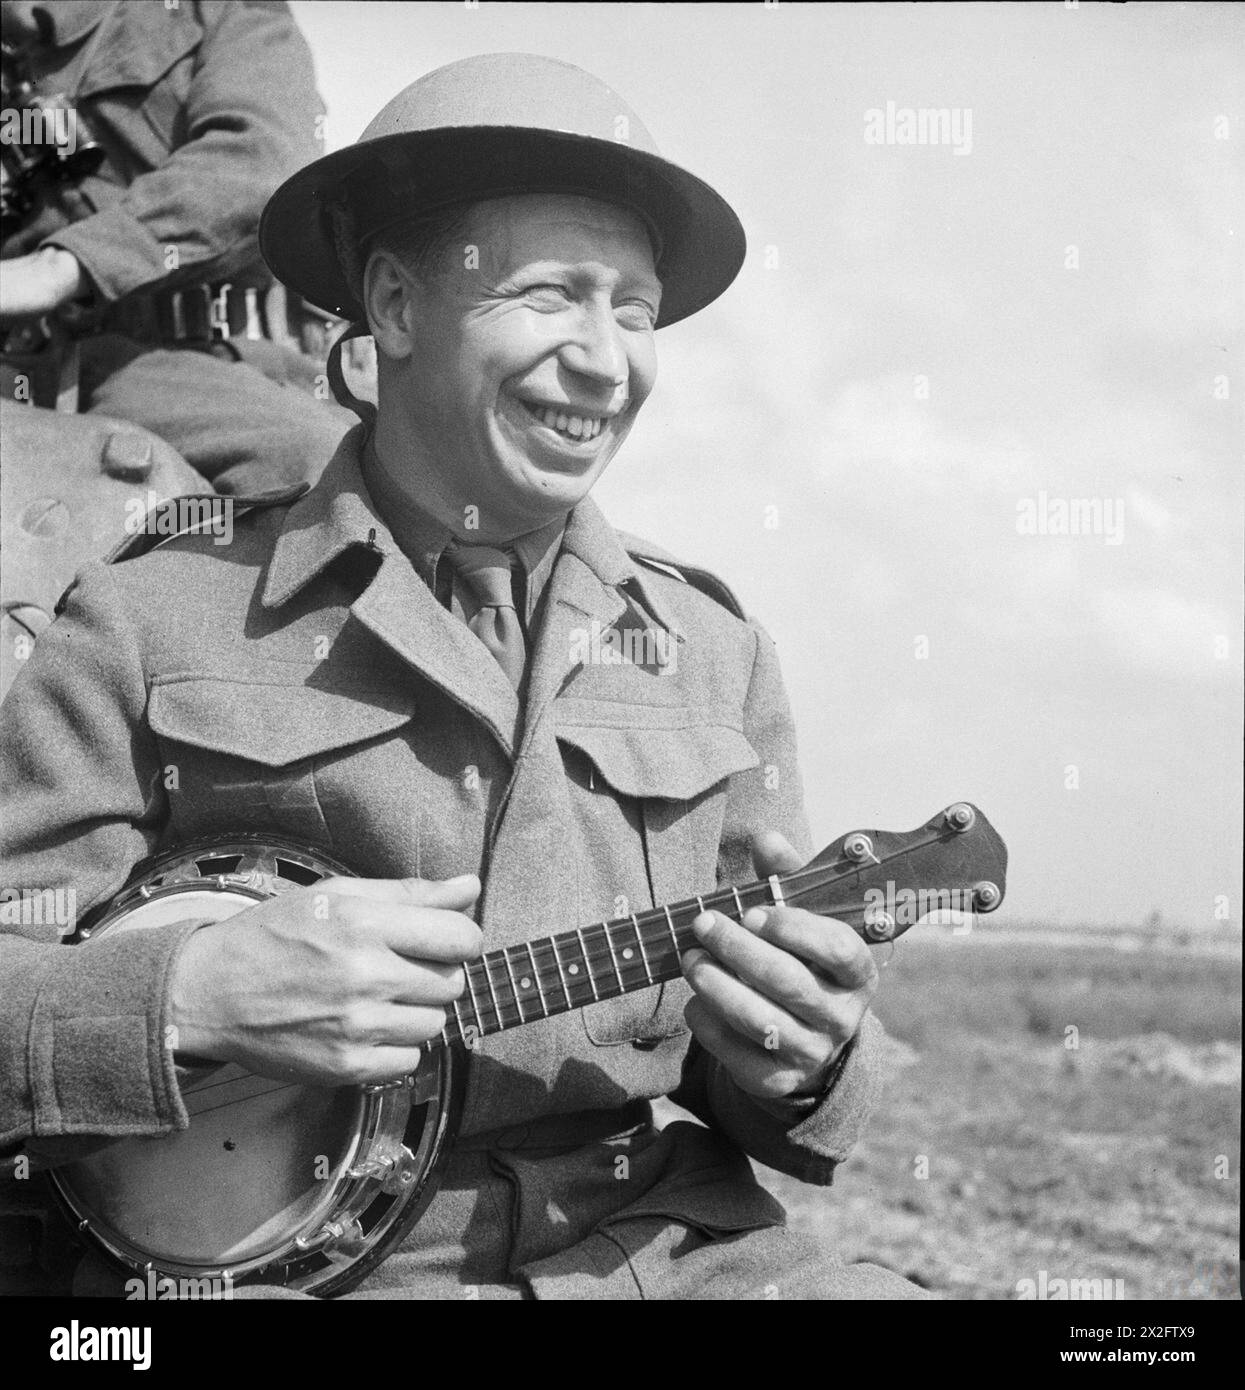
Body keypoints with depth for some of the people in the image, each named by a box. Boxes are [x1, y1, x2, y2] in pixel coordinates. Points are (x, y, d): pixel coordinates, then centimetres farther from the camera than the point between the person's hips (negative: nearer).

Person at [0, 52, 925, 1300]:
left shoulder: (710, 650, 11)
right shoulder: (155, 624, 0)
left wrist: (797, 1064, -7)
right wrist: (189, 999, -18)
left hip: (663, 1238, 4)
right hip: (294, 1253, -3)